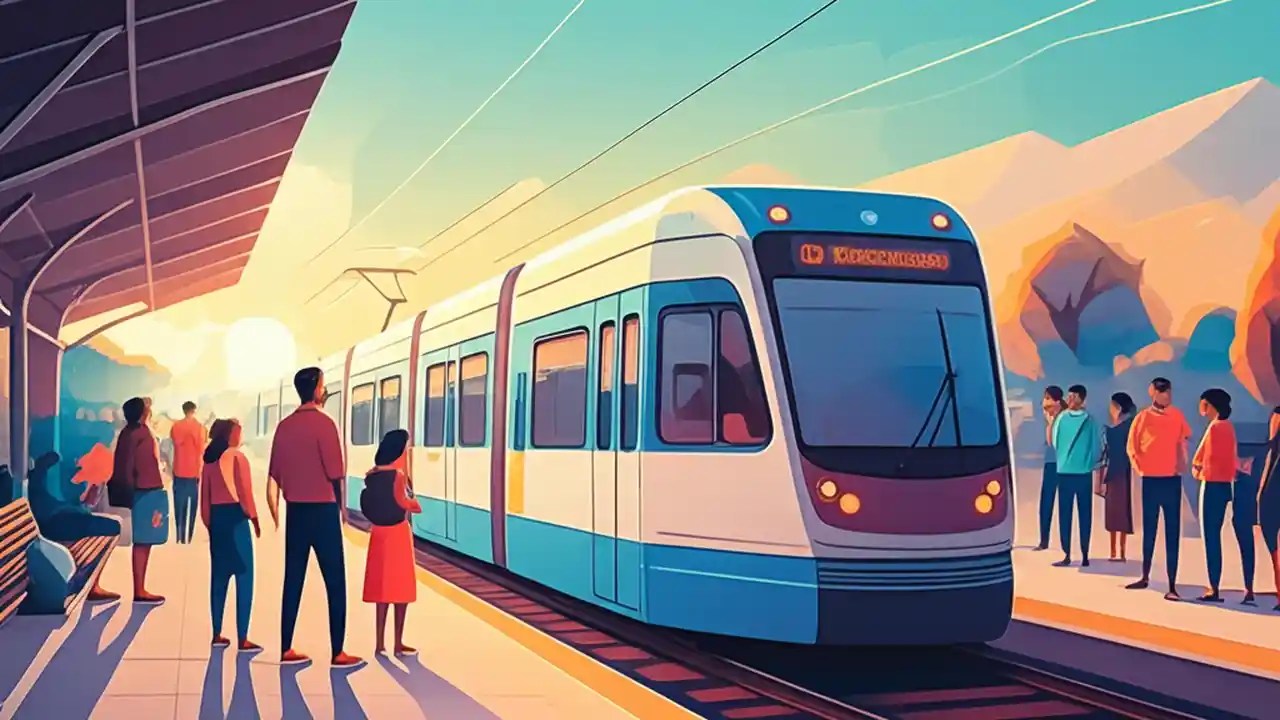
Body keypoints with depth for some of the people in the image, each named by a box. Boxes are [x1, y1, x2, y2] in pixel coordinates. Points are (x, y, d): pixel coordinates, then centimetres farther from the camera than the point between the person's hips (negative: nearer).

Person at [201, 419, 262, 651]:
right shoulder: (237, 457, -8)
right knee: (244, 577, -3)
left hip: (216, 518, 6)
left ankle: (217, 634, 15)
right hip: (235, 517, -6)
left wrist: (209, 522, 15)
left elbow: (204, 496, 9)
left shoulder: (209, 460, 9)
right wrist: (254, 518, 0)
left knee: (219, 576, 12)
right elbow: (245, 492, -10)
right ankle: (242, 639, -5)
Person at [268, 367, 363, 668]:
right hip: (323, 510, -6)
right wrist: (340, 506, 4)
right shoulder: (324, 423, -12)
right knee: (335, 582, 0)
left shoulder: (284, 426, 7)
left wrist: (276, 513, 17)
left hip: (295, 511, 6)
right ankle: (338, 653, 0)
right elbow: (336, 473, -12)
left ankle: (287, 649, 12)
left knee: (293, 580, 10)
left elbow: (274, 475, 9)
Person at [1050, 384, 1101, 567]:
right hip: (1064, 472, 1)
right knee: (1064, 514, 2)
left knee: (1085, 514, 3)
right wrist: (1062, 459, 8)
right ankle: (1066, 555, 5)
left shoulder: (1089, 420, -2)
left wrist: (1089, 462, 11)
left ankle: (1085, 555, 5)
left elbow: (1097, 446, 5)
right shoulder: (1061, 418, 0)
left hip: (1084, 473, -1)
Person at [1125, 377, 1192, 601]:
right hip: (1150, 479, -1)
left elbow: (1183, 441, 13)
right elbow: (1131, 446, 2)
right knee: (1149, 529, 10)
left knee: (1173, 532, -2)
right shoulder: (1143, 417, -3)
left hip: (1172, 479, 1)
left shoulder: (1177, 416, 3)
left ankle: (1172, 585, -2)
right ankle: (1145, 577, 24)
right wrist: (1138, 466, -7)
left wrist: (1182, 464, 3)